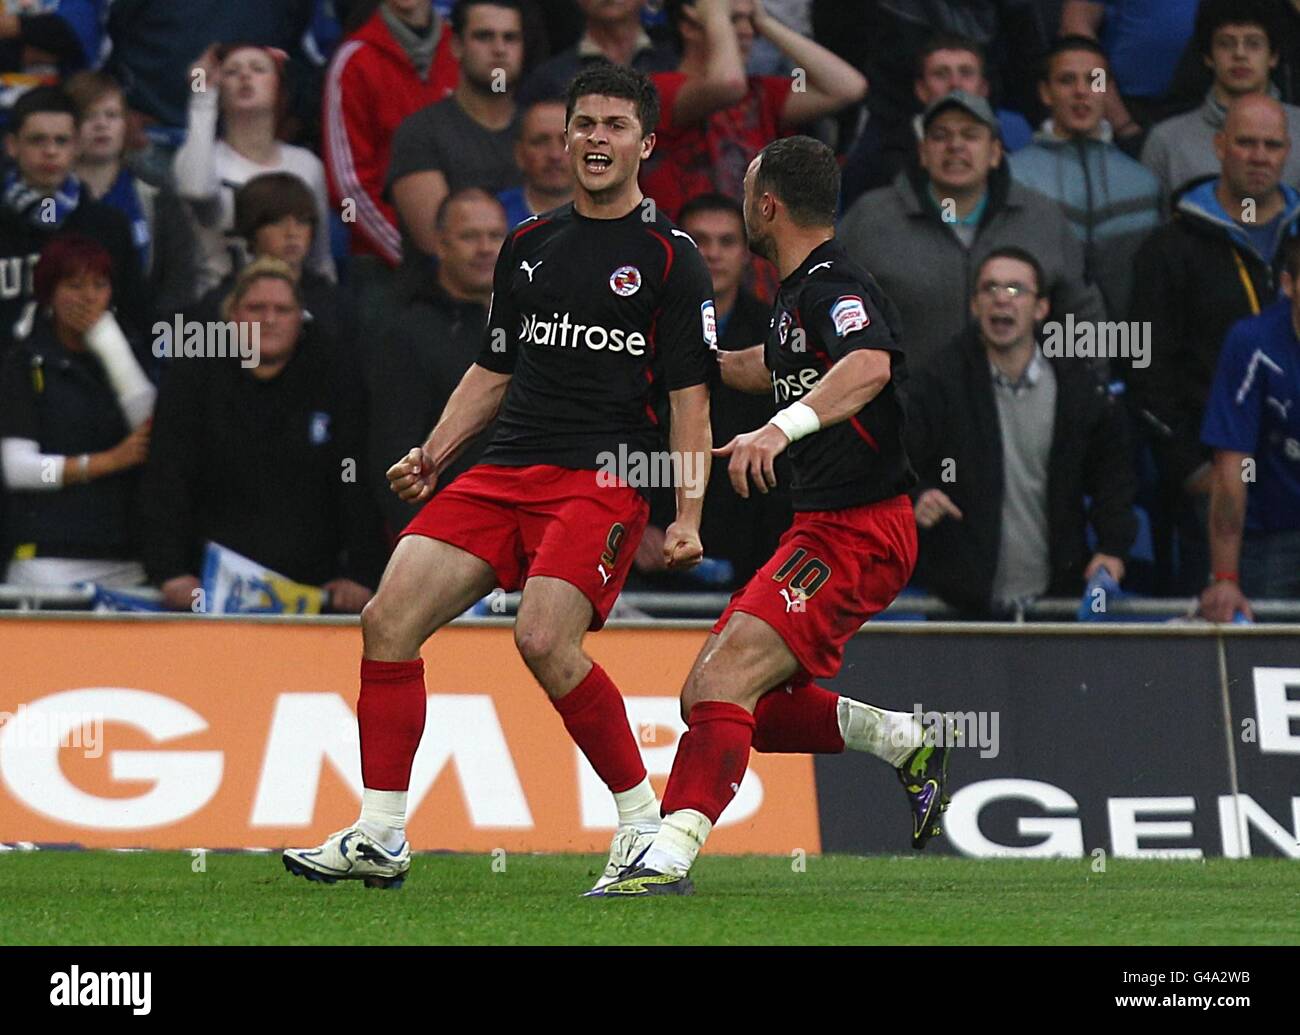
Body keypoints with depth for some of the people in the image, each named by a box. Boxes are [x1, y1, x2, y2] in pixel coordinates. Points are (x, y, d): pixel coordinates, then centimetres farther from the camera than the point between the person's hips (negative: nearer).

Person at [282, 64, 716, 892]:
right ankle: (379, 838, -4)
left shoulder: (669, 256, 2)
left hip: (605, 479, -6)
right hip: (505, 473, 6)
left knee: (545, 638, -27)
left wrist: (687, 517, -10)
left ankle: (645, 821, -9)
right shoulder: (528, 246, 17)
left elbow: (690, 398, -1)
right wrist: (434, 455, 10)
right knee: (388, 617, -10)